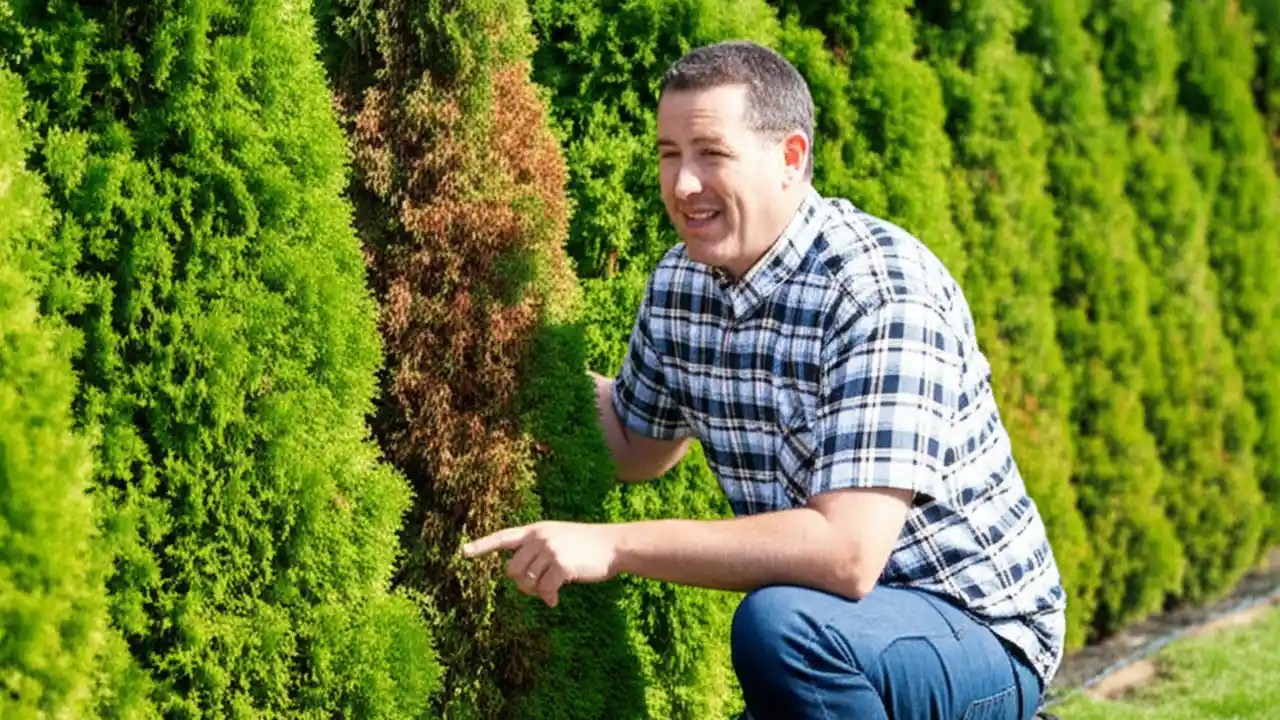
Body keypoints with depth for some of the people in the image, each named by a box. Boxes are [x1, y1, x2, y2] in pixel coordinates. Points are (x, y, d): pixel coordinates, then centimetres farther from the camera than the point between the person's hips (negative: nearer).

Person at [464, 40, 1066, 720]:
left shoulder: (882, 289, -24)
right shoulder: (678, 283, 0)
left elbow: (847, 552, -34)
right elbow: (638, 450, 20)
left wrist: (611, 544, -32)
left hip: (980, 636, -7)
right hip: (837, 634, 8)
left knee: (778, 622, -34)